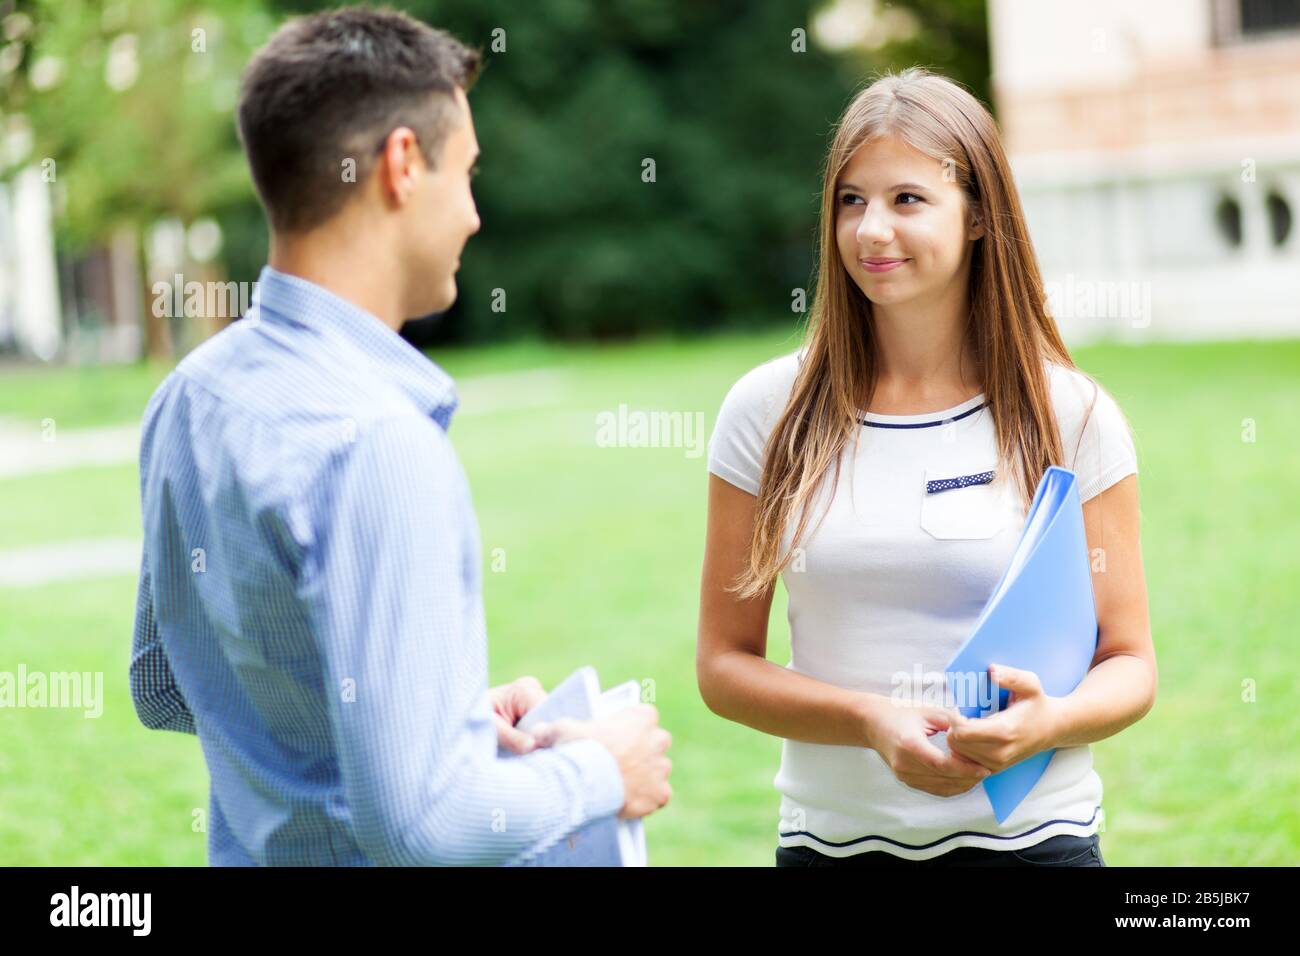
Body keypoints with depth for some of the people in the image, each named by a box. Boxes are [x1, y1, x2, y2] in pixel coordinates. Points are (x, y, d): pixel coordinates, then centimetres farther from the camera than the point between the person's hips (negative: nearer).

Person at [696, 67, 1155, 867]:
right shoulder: (768, 411, -1)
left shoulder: (1073, 418, -3)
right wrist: (870, 720, -16)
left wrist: (1045, 721, -20)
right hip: (833, 837, 1)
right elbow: (723, 662, 1)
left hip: (1030, 837, -1)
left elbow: (1131, 665, 1)